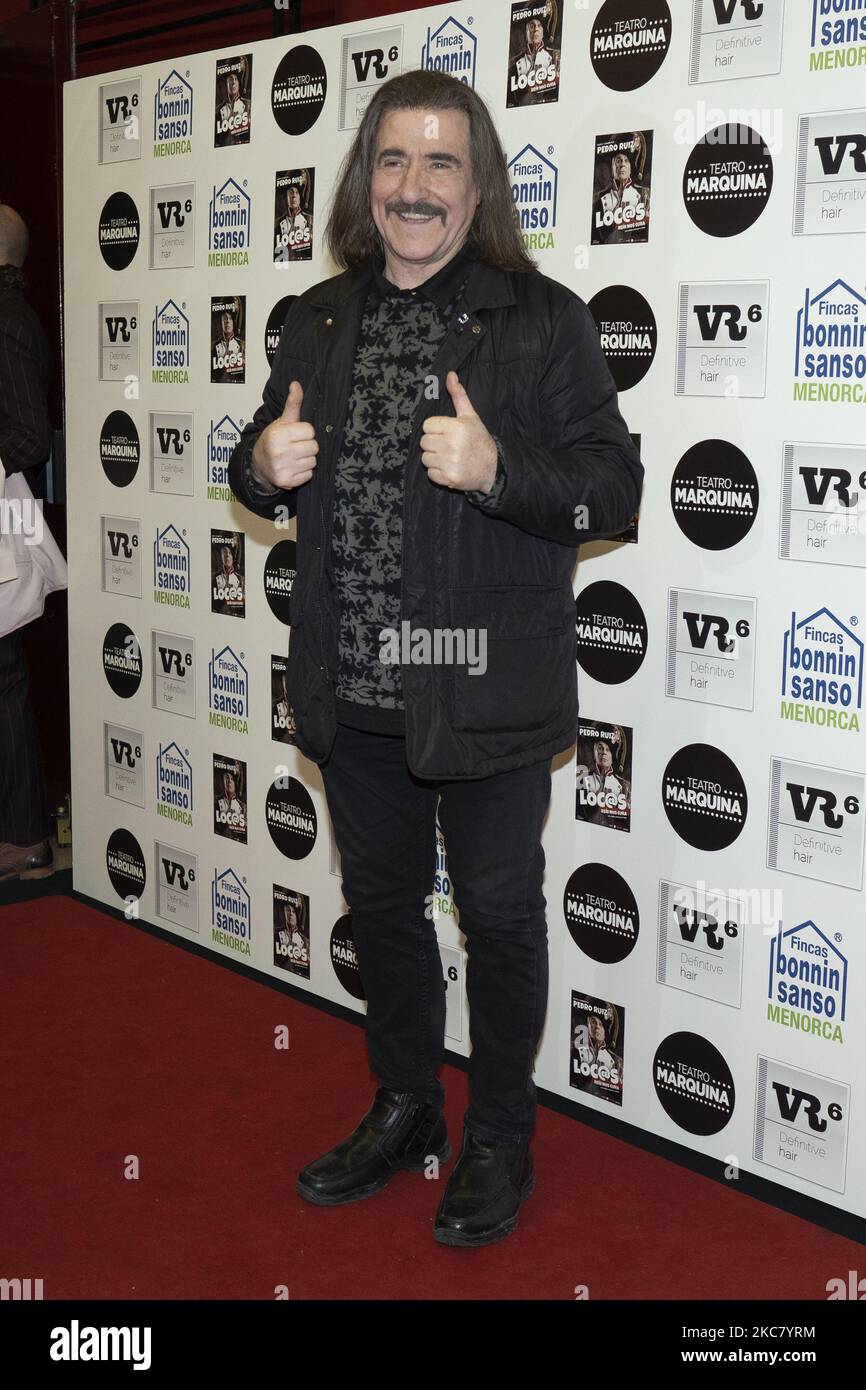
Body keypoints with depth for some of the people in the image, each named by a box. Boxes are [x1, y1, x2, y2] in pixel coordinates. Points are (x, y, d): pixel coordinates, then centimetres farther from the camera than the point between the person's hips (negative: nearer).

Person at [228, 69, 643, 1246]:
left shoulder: (541, 319, -7)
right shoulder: (319, 322, 8)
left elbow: (616, 486, -10)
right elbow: (268, 468, 18)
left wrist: (496, 468, -26)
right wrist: (264, 467, -5)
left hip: (484, 694, -5)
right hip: (353, 691, 5)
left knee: (498, 914, 9)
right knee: (381, 901, 19)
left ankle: (499, 1140, 31)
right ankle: (405, 1110, 40)